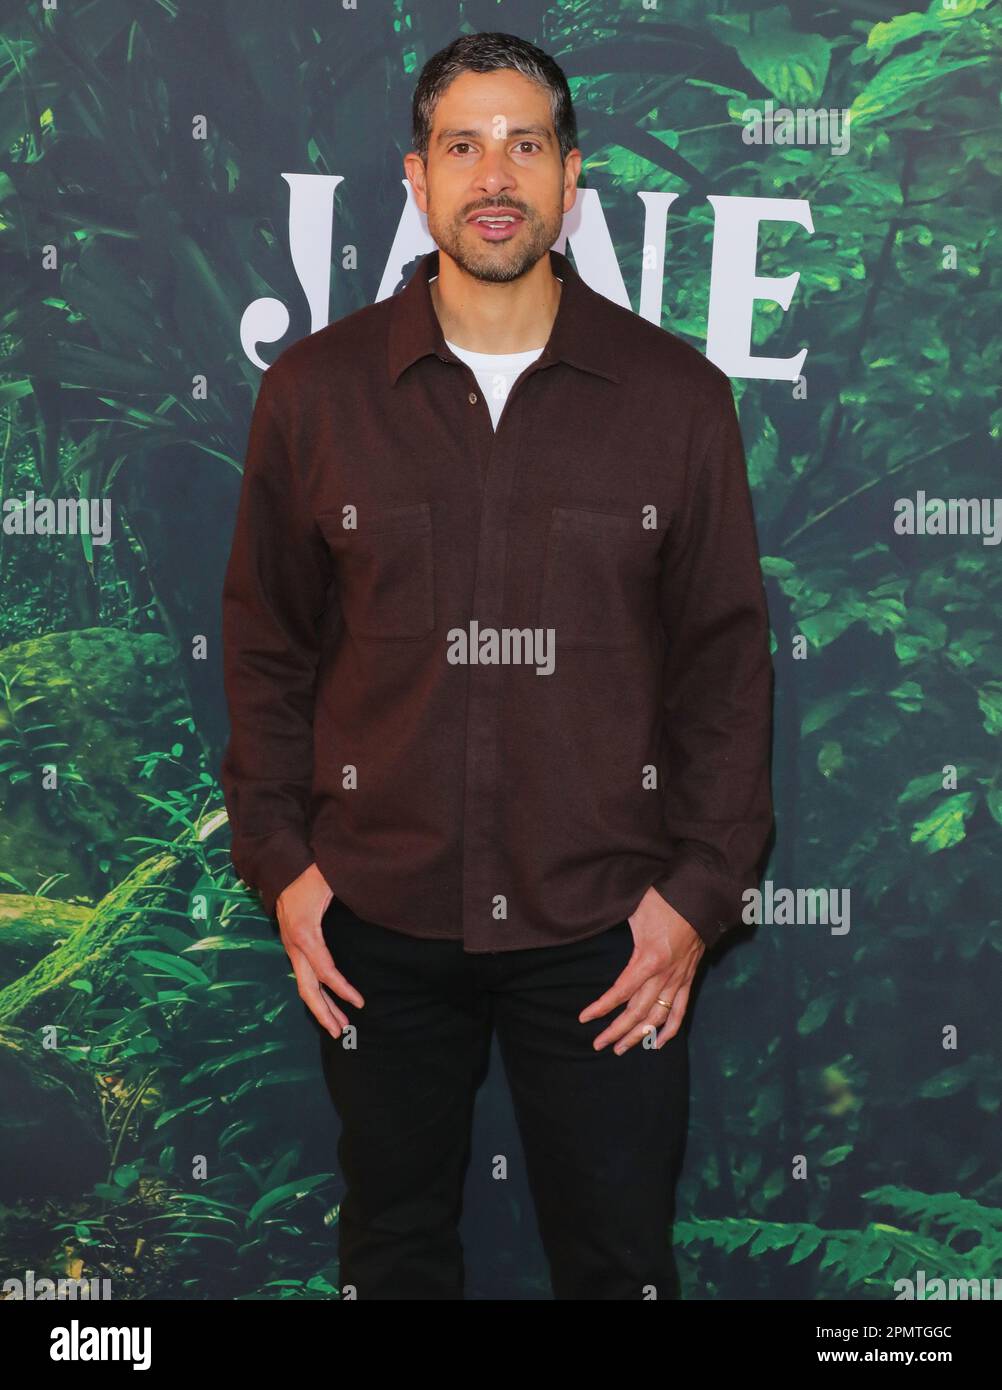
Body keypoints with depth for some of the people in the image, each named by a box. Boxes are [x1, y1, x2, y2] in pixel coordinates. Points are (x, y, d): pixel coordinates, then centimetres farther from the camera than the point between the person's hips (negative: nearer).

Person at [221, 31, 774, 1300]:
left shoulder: (677, 395, -2)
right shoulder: (314, 389, 0)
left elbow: (726, 658, 0)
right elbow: (267, 643, 5)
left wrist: (700, 888, -4)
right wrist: (277, 859, 0)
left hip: (603, 925, 0)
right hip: (379, 917, 1)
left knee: (619, 1259, 12)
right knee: (393, 1246, 18)